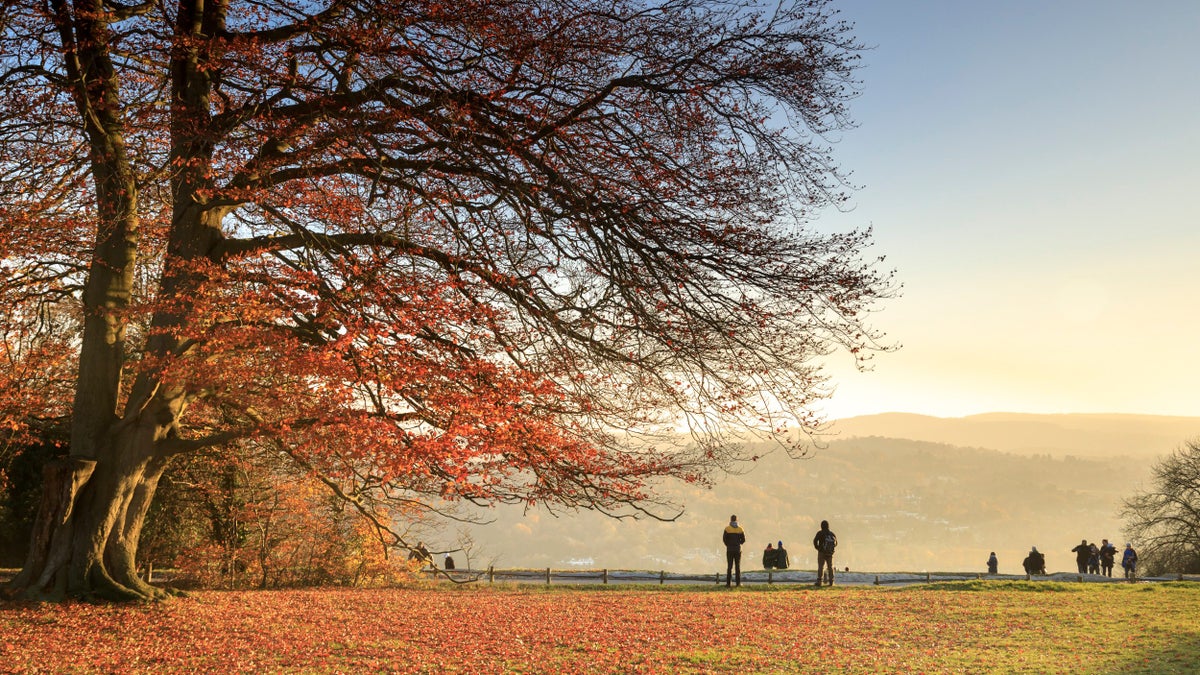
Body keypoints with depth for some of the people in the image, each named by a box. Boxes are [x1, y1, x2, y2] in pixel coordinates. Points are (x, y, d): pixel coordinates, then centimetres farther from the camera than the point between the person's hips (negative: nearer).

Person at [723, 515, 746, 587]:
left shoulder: (727, 529, -5)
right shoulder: (740, 529, 1)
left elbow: (724, 539, -7)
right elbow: (743, 540, 1)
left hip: (729, 550, -1)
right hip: (738, 550, 1)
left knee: (729, 566, 1)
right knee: (738, 566, 6)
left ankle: (728, 583, -2)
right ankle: (738, 582, 2)